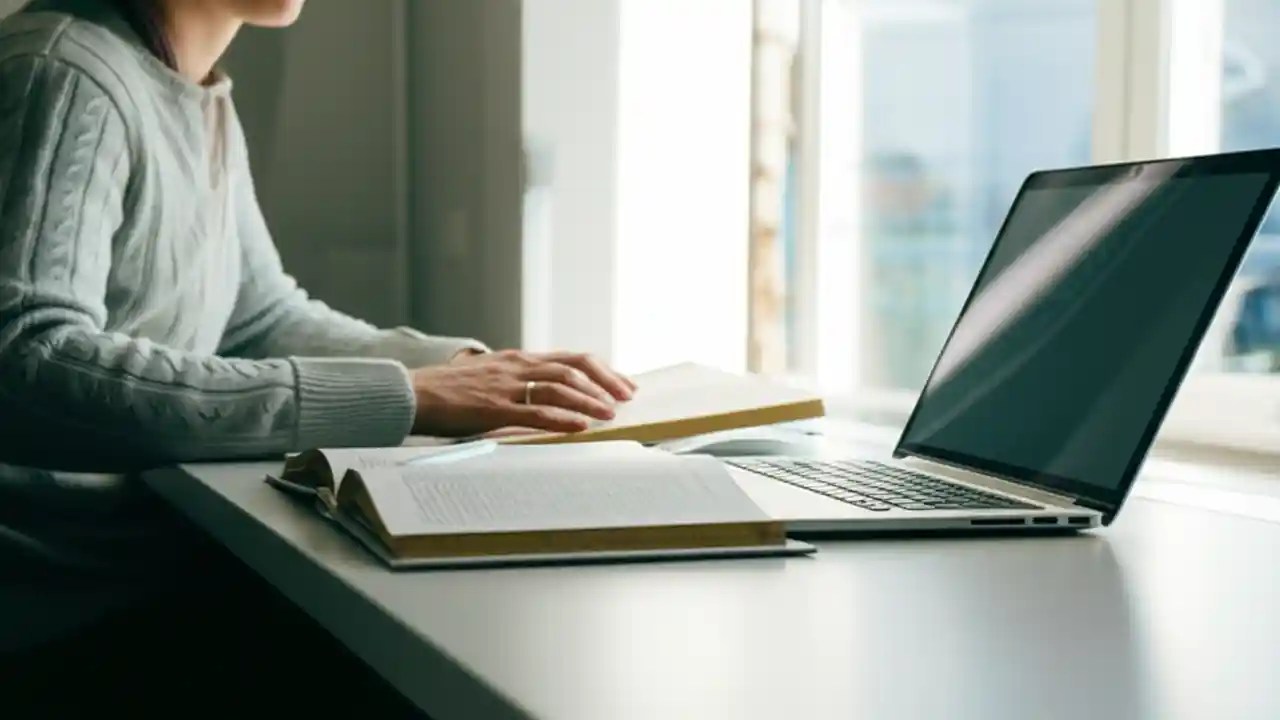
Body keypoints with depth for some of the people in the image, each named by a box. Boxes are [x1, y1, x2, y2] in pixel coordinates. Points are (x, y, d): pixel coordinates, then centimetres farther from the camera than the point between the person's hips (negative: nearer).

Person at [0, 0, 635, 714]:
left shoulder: (203, 100, 11)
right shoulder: (64, 78, -17)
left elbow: (262, 319, 17)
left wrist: (465, 365, -2)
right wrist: (400, 395, -29)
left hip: (164, 557, 8)